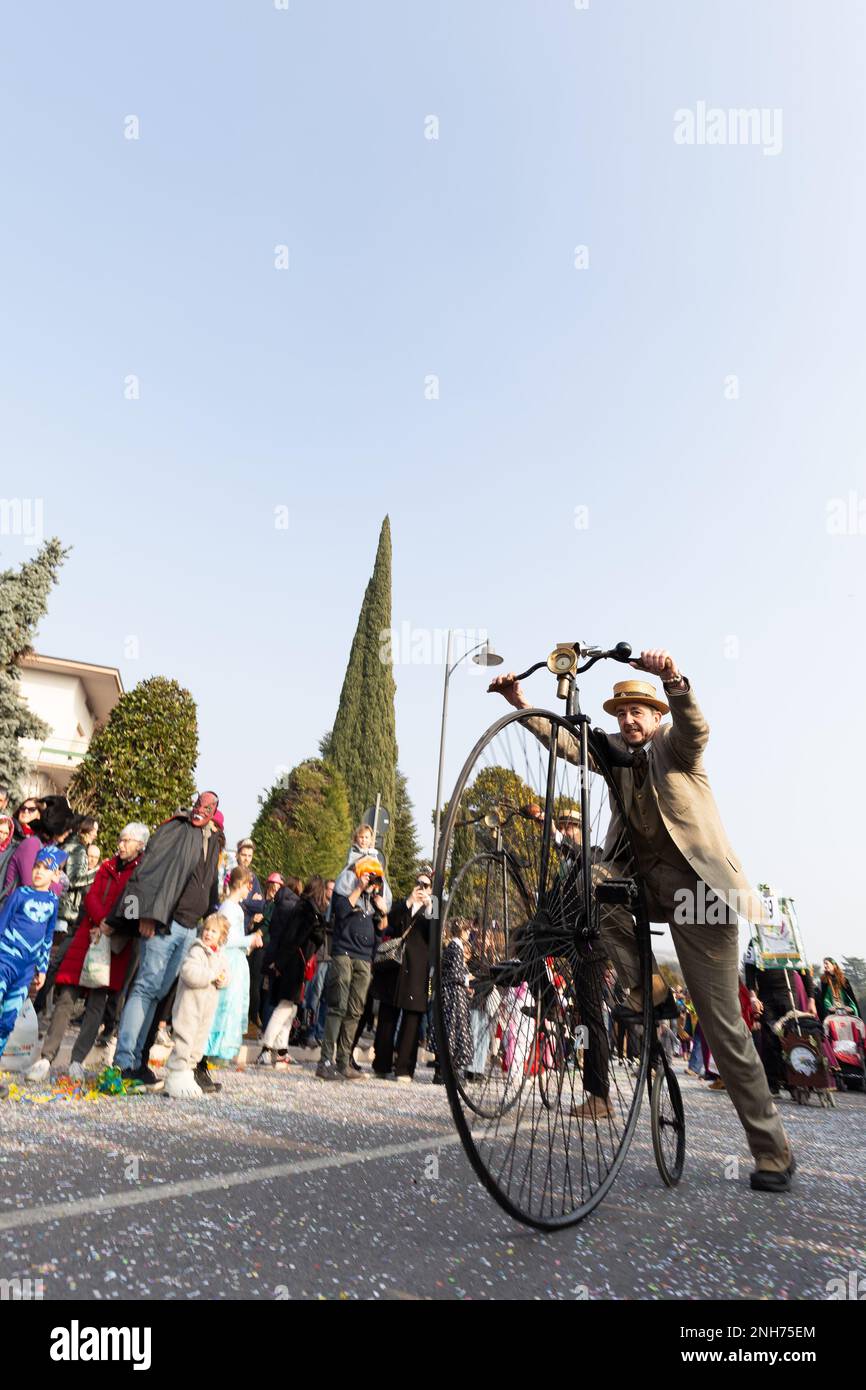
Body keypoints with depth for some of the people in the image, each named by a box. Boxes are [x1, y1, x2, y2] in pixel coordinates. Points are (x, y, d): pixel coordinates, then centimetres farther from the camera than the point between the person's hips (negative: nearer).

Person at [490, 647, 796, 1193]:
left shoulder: (676, 747, -1)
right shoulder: (618, 756, 12)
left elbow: (696, 727, -24)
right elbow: (569, 744, -1)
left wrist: (675, 680, -45)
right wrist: (522, 703, -15)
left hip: (696, 883, -4)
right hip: (641, 877, 5)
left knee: (724, 1025, -2)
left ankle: (773, 1148, 15)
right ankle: (642, 981, -8)